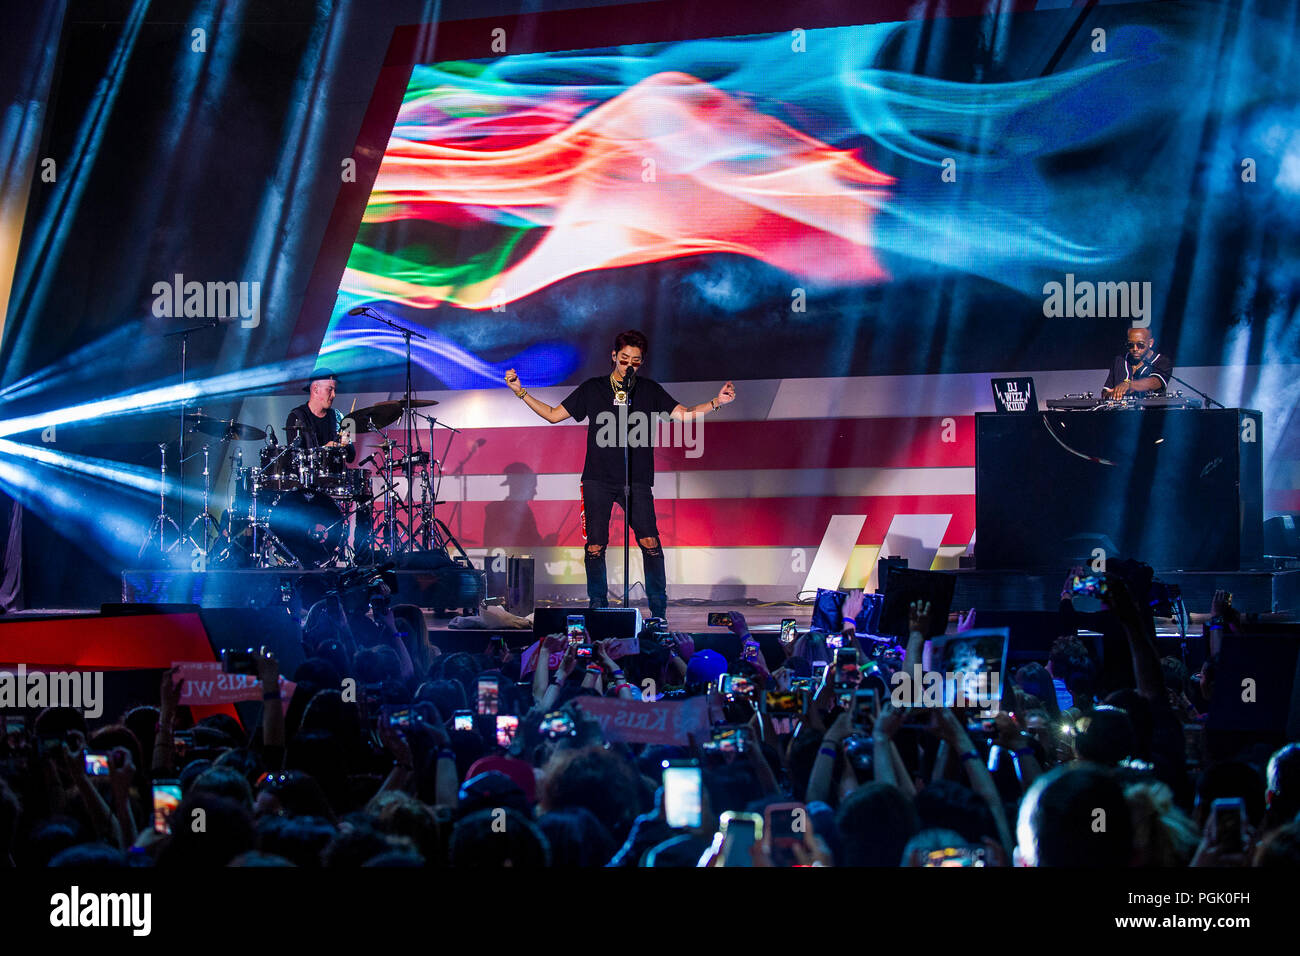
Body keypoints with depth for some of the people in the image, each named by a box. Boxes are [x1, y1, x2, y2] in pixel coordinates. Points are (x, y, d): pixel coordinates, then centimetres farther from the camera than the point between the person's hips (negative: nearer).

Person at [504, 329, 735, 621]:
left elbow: (683, 414, 6)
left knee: (650, 542, -13)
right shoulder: (592, 389, 10)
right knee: (595, 546, -3)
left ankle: (659, 613, -6)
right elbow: (553, 415, 13)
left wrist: (716, 402, -8)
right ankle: (598, 608, 9)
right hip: (598, 479, 1)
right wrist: (521, 392, 6)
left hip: (637, 482, -1)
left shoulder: (650, 391, 10)